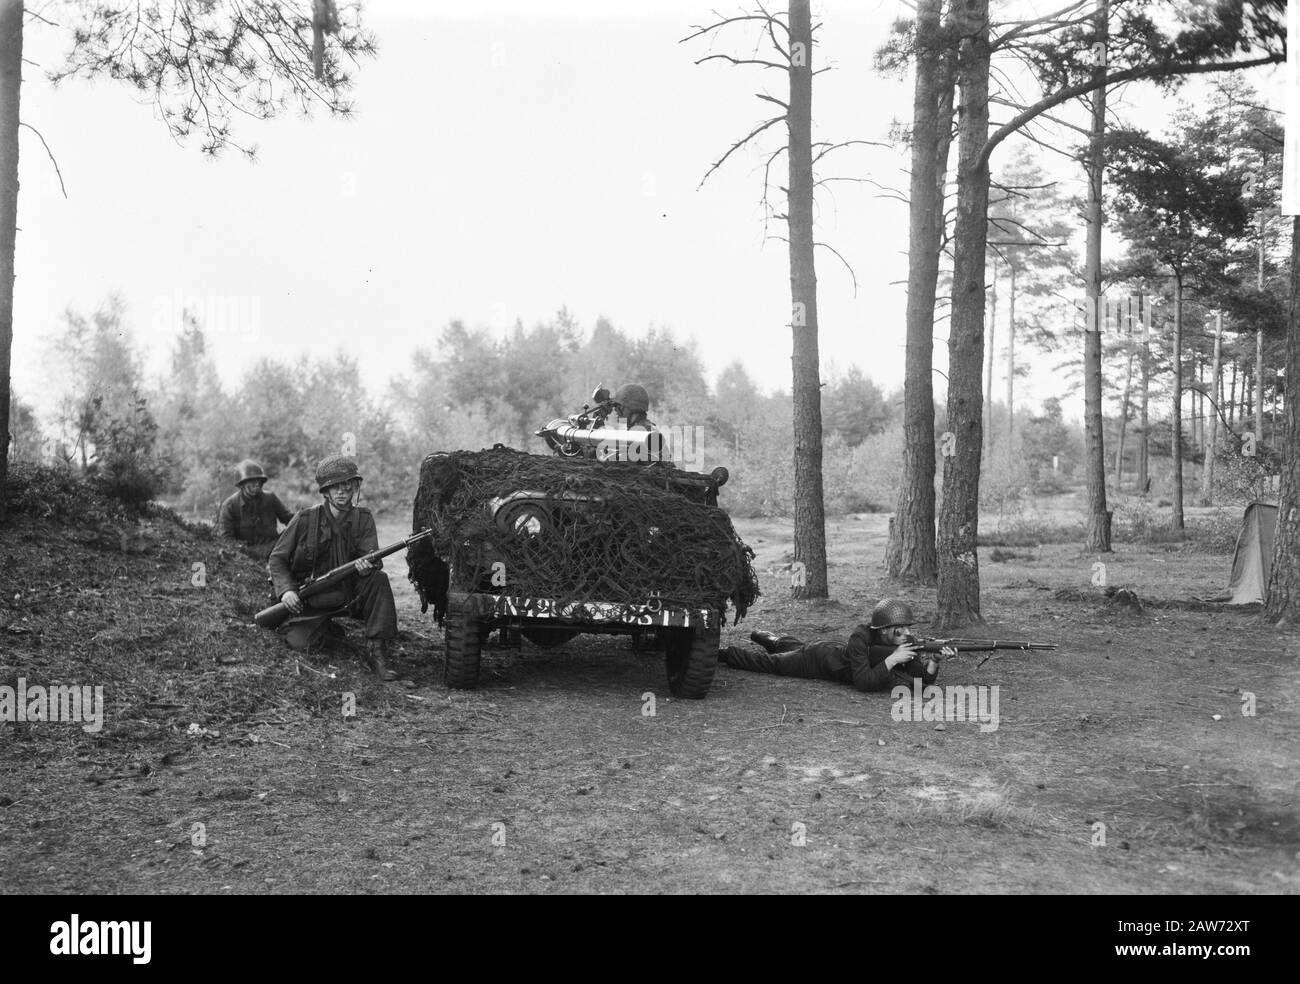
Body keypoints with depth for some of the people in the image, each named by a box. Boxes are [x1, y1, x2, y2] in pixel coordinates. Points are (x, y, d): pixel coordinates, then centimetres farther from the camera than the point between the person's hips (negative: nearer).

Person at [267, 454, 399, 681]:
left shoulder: (363, 518, -2)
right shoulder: (306, 519, -7)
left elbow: (374, 559, -13)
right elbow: (277, 559, -1)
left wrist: (368, 566, -38)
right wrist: (287, 590, -19)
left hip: (351, 595, 1)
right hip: (312, 600, -1)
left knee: (379, 579, -28)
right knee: (299, 642, -22)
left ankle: (376, 650, -24)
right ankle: (327, 629, 16)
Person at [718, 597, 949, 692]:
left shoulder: (906, 643, -25)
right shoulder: (861, 637, -42)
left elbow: (924, 680, -27)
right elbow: (863, 683, -46)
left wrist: (934, 661, -46)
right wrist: (891, 659, -48)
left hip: (837, 649, 6)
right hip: (816, 659, -6)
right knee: (766, 662, 13)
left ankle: (771, 639, 65)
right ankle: (719, 652, 36)